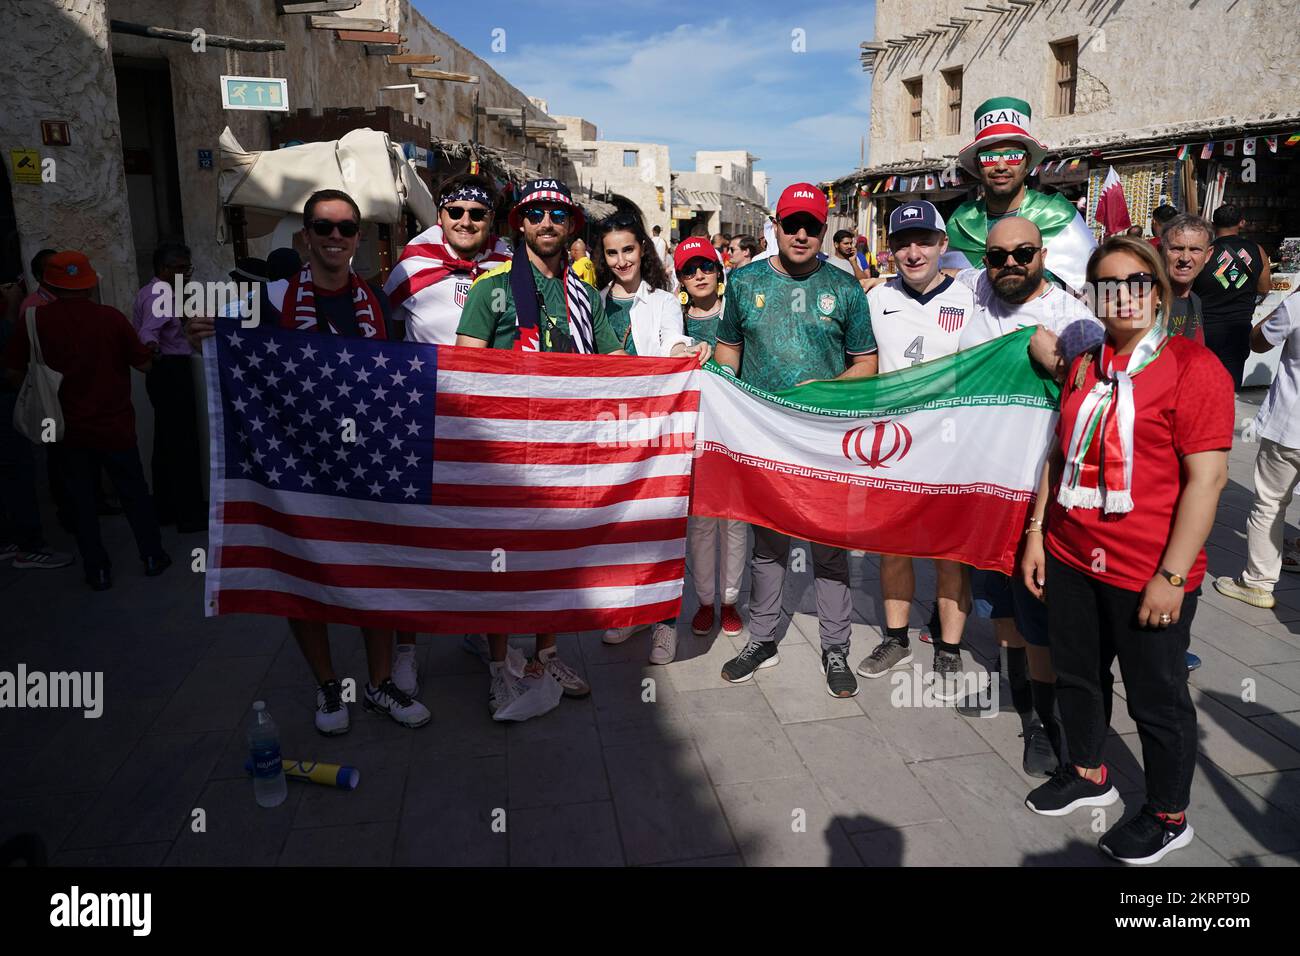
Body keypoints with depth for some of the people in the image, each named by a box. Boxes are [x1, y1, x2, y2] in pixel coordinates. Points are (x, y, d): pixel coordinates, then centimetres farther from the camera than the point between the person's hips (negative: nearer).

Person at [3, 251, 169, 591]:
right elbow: (144, 363, -5)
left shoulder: (34, 321, -10)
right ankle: (153, 557, 23)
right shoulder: (112, 318, -12)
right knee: (134, 493, 15)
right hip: (114, 426, 0)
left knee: (82, 502, 12)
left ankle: (98, 571, 18)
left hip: (66, 429, 1)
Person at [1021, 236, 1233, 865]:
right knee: (1076, 675, 20)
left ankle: (1168, 817, 32)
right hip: (1070, 559, 6)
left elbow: (1207, 477, -16)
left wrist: (1172, 575, -18)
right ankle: (1088, 774, 43)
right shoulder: (1085, 363, 8)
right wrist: (1036, 533, 11)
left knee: (1156, 698, 10)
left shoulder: (1191, 366, -12)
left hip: (1149, 574, -6)